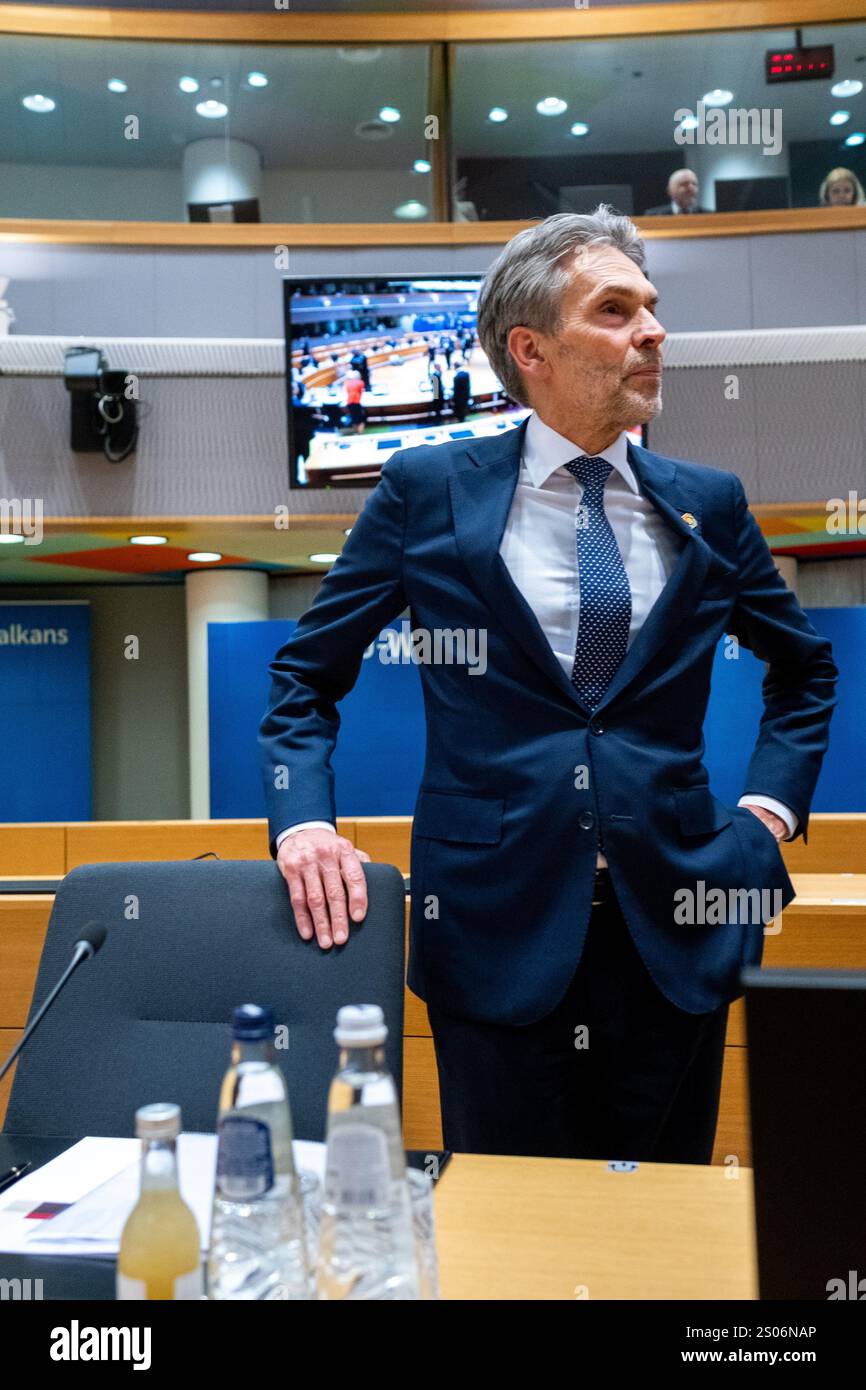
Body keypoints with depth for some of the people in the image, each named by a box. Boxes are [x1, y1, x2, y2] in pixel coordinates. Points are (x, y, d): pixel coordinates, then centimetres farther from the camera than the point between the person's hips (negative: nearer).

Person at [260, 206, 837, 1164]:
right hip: (498, 929, -2)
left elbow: (804, 669, 22)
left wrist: (768, 809, 9)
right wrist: (303, 823, -9)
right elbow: (305, 674, 5)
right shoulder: (428, 491, 0)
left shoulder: (707, 505, 7)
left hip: (674, 926, 3)